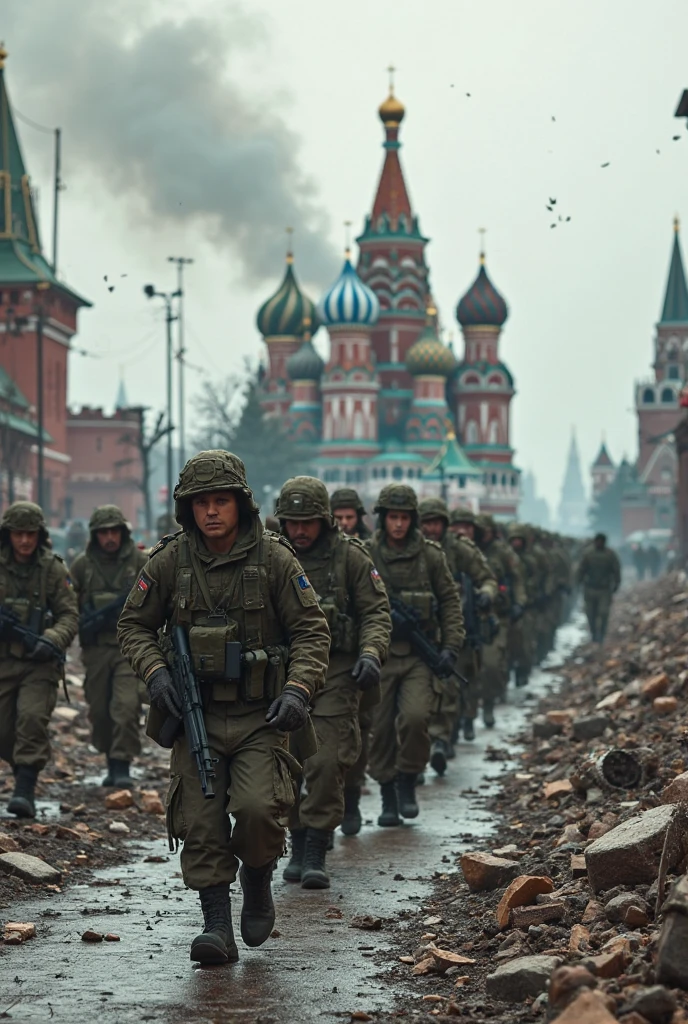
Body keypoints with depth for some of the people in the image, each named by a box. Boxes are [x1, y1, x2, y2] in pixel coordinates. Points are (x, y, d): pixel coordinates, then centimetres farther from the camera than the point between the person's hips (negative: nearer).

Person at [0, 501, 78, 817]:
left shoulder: (53, 569, -1)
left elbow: (70, 616, -1)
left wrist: (52, 640, -20)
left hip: (39, 662, -2)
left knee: (33, 717, -20)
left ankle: (25, 791, -19)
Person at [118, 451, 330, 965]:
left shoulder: (274, 557, -5)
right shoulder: (169, 561, 0)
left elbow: (312, 630, -2)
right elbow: (134, 625, 10)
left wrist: (298, 689, -17)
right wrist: (155, 672, -8)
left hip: (261, 715, -2)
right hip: (196, 713, 2)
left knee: (257, 807, -19)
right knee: (200, 822, -3)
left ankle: (258, 880, 11)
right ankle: (217, 926, 4)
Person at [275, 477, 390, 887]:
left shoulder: (350, 556, -1)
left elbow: (377, 611, 0)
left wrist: (372, 653, -15)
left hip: (335, 672, -3)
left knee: (326, 761, -12)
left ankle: (316, 855, -8)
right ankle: (298, 848, 18)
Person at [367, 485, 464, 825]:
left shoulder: (430, 555, 3)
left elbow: (450, 601, 7)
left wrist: (451, 646, -1)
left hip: (419, 655, -1)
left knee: (415, 716, -19)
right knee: (380, 727, 2)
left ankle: (408, 781, 3)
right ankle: (388, 796, 17)